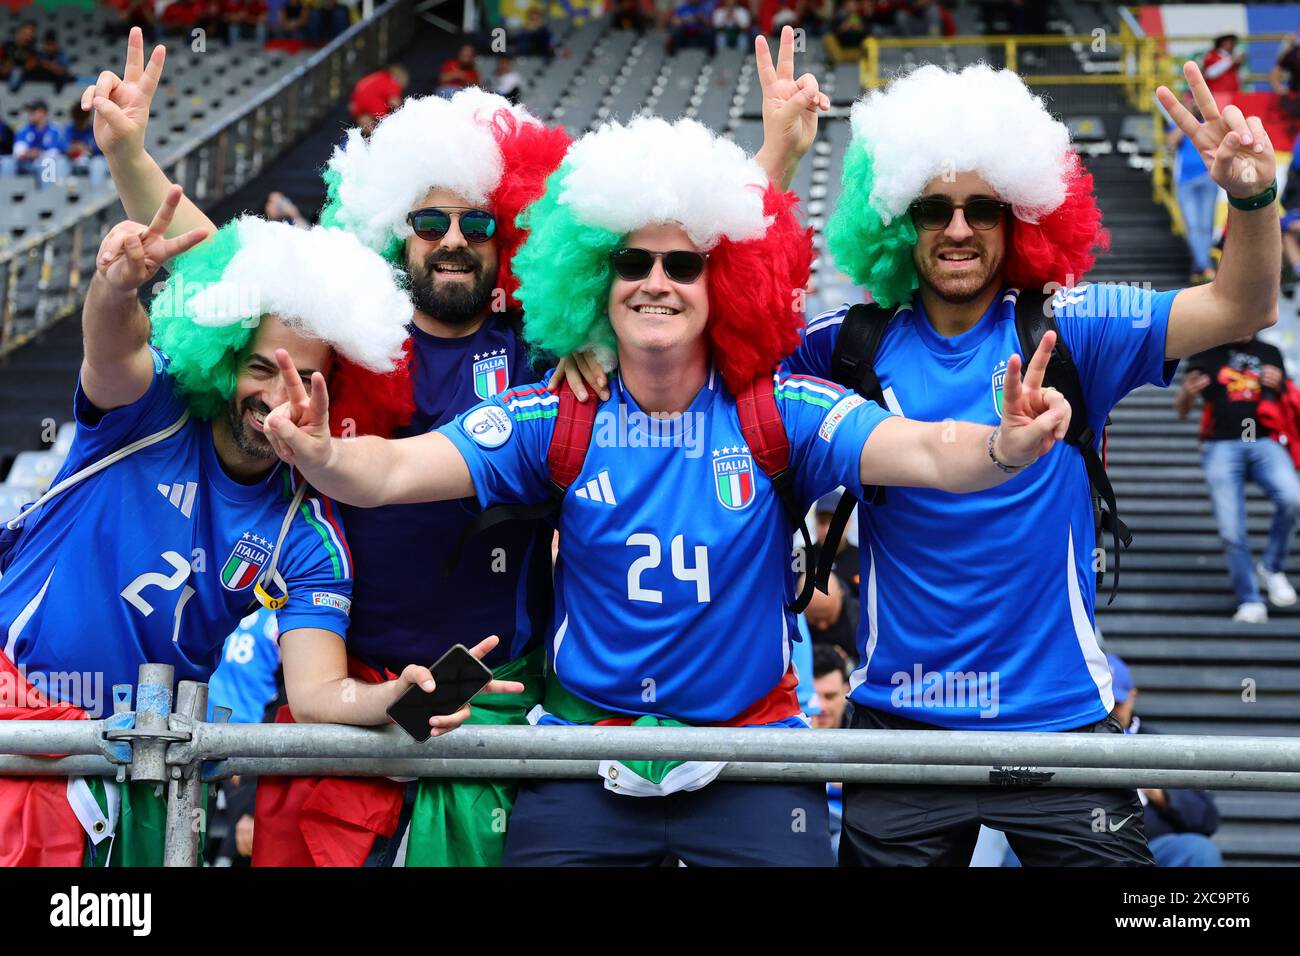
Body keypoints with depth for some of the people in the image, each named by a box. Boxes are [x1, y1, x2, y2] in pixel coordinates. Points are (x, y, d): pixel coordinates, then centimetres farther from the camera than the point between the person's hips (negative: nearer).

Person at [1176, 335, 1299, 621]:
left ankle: (1272, 569, -5)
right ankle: (1249, 601, 4)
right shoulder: (1206, 353, 11)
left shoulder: (1270, 354, 17)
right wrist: (1187, 392, -13)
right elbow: (1181, 410, 11)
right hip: (1220, 447, -1)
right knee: (1231, 530, -9)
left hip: (1263, 444, 1)